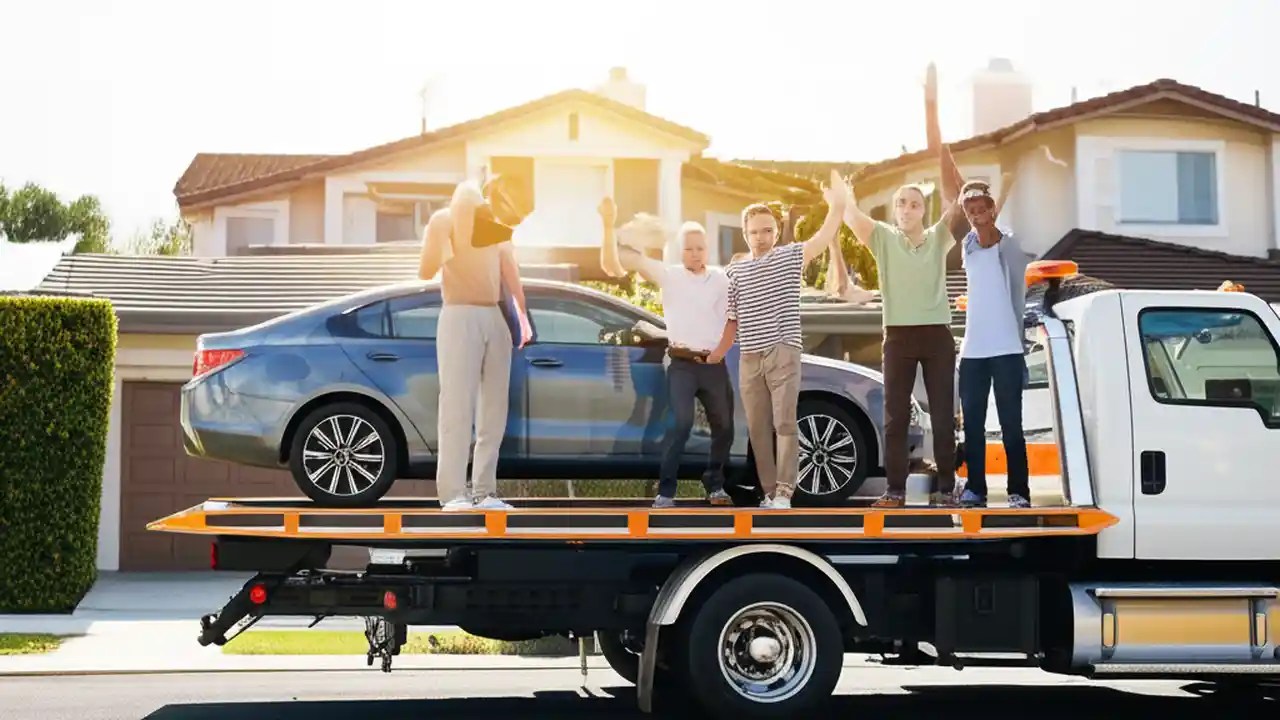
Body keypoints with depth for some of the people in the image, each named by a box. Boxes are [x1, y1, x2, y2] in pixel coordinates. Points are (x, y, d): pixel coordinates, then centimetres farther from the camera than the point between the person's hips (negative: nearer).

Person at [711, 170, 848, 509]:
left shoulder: (790, 257, 3)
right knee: (758, 429, 6)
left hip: (783, 354, -4)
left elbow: (824, 238, -13)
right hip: (749, 359, 4)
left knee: (785, 422, -11)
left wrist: (837, 204, -27)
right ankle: (769, 492, 13)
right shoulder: (735, 272, 12)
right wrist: (712, 358, 10)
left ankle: (784, 492, -14)